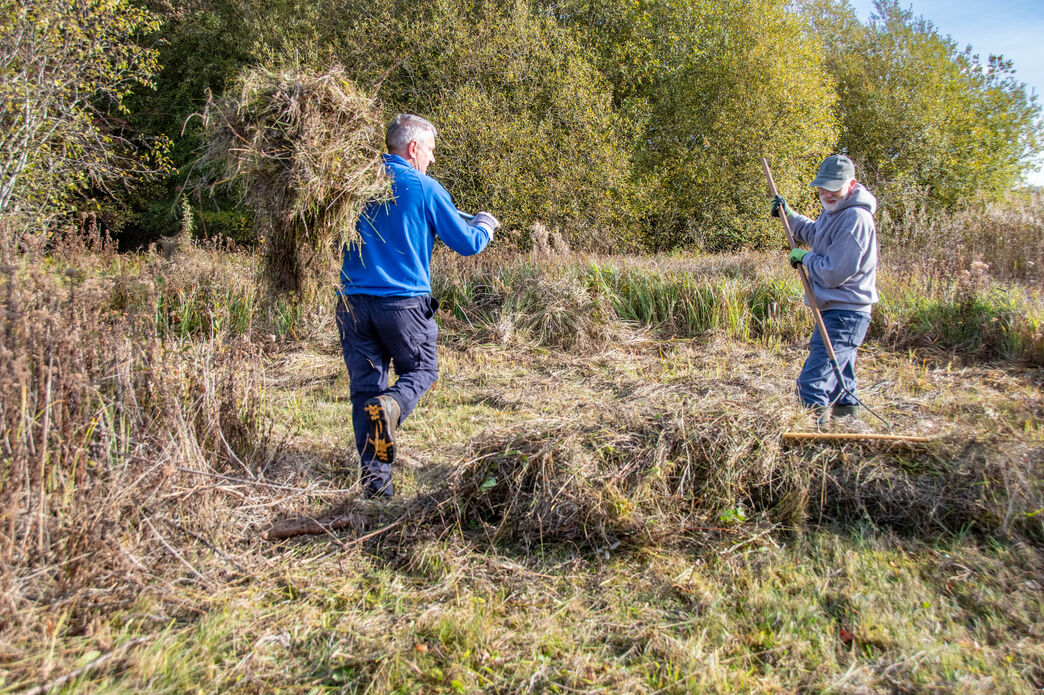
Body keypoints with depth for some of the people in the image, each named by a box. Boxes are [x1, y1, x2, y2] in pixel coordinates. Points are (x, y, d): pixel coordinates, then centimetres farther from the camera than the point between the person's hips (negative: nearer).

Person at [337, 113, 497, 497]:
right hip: (403, 303, -3)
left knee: (365, 386, 10)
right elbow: (466, 243, -1)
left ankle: (375, 476, 6)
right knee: (421, 371, 18)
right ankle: (390, 405, -15)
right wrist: (485, 224, 22)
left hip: (354, 302, 4)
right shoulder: (426, 189, -4)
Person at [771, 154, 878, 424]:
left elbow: (834, 272, -22)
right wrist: (789, 215, 22)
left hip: (843, 315, -11)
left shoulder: (856, 218, -19)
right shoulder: (834, 211, 12)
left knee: (812, 384, -16)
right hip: (839, 312, 11)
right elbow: (815, 234, 34)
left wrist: (805, 257, -6)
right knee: (838, 382, 23)